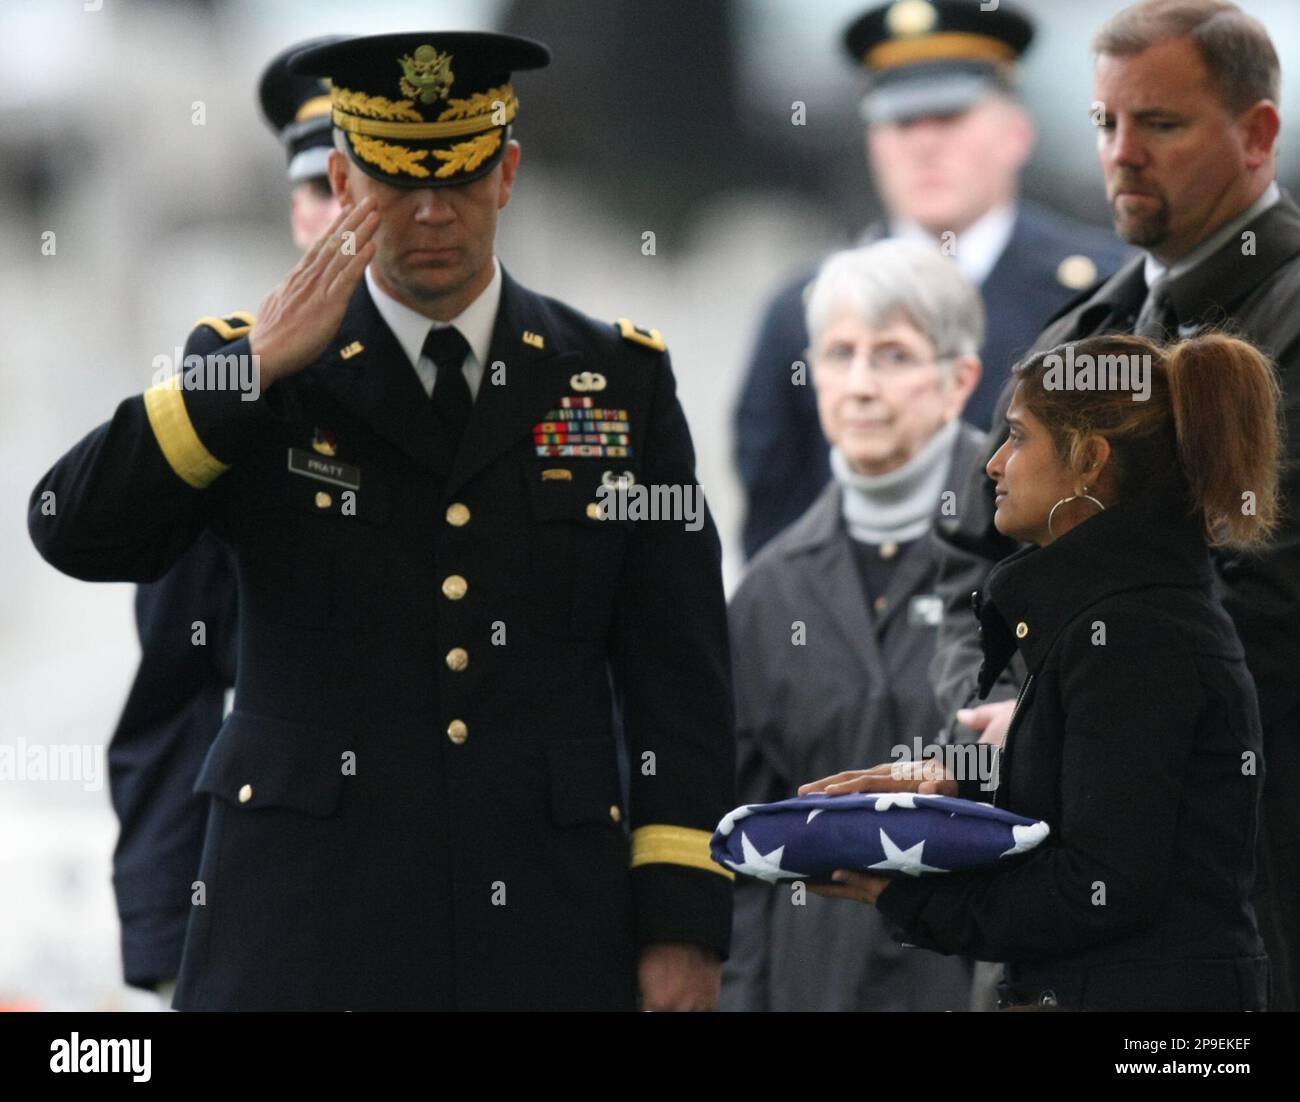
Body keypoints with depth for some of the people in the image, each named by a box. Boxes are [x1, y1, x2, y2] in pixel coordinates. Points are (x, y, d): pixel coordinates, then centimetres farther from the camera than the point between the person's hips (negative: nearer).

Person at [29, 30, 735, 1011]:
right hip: (306, 929, -1)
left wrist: (685, 923, -2)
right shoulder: (252, 375, 6)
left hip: (544, 930, 1)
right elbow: (75, 533, -8)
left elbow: (681, 679, 6)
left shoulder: (622, 381, 8)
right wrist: (257, 370, -15)